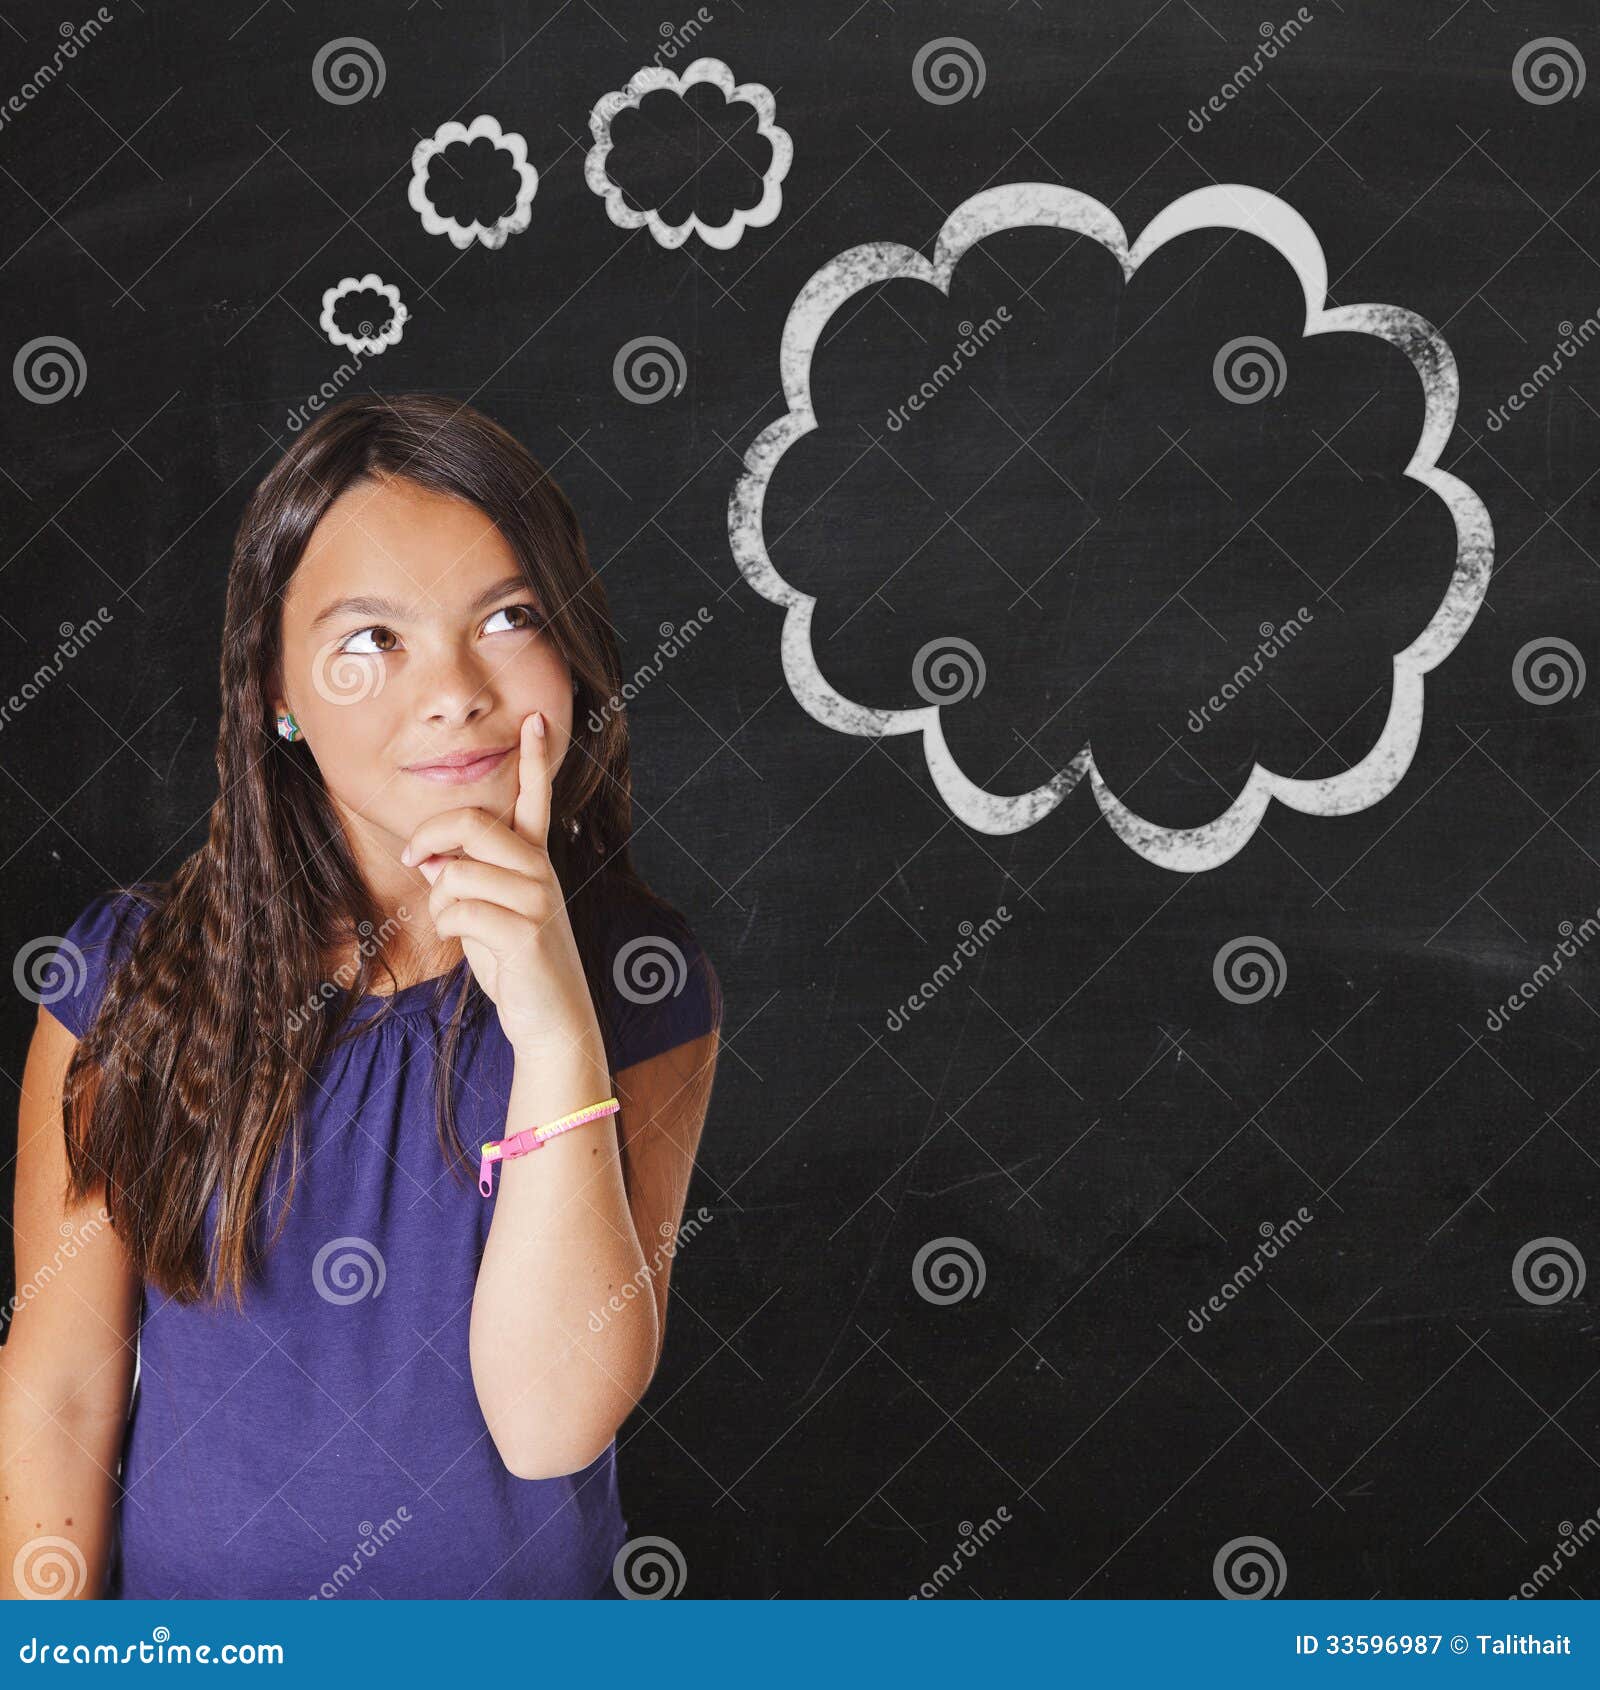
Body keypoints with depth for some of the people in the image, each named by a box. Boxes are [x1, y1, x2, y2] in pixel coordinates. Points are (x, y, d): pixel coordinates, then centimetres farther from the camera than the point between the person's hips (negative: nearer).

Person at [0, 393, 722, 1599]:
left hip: (524, 1593, 0)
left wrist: (557, 1033, -25)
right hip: (187, 1593, 0)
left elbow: (550, 1423, -16)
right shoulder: (134, 975, -7)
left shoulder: (643, 982, -7)